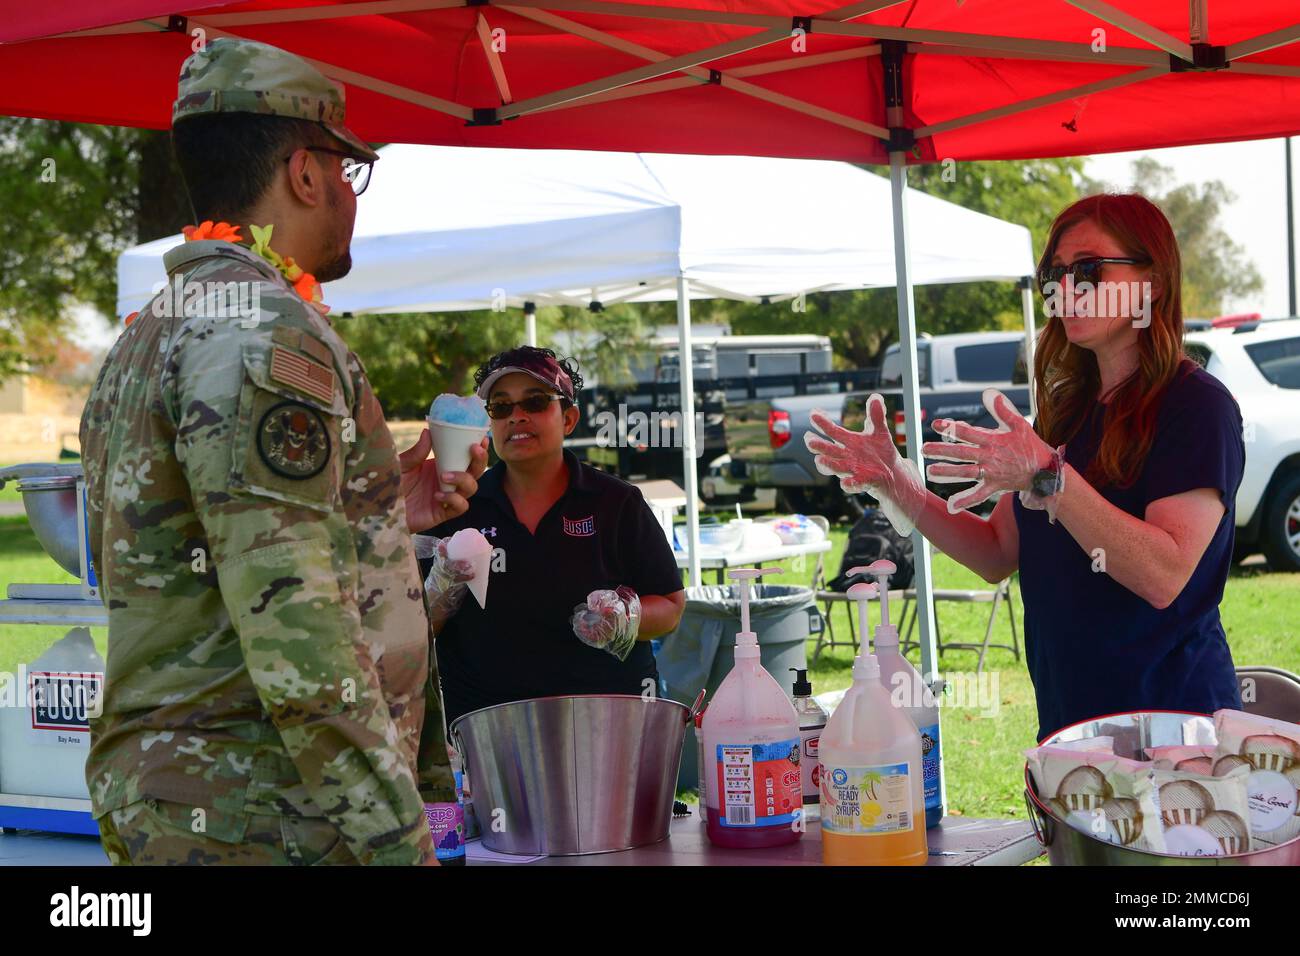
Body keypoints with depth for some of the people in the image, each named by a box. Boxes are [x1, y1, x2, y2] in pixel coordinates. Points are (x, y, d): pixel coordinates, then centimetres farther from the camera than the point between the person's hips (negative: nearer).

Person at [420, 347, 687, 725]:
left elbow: (671, 608, 9)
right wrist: (444, 589, -9)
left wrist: (624, 618, -11)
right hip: (480, 719, 1)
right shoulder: (459, 506, 10)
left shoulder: (616, 503, 7)